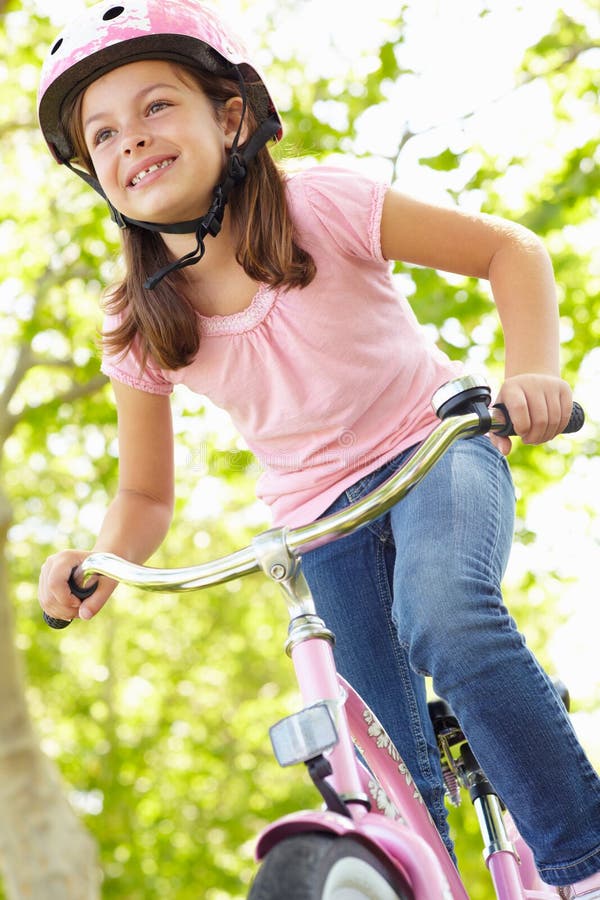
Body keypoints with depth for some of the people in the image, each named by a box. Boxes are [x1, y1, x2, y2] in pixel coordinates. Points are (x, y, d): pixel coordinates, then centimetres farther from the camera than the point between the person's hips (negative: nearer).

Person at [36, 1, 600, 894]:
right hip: (320, 515, 4)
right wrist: (102, 559, -18)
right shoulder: (140, 331, -9)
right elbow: (145, 496, 4)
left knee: (441, 611, -36)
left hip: (433, 449, -3)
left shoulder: (323, 207, -19)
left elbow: (508, 248, -10)